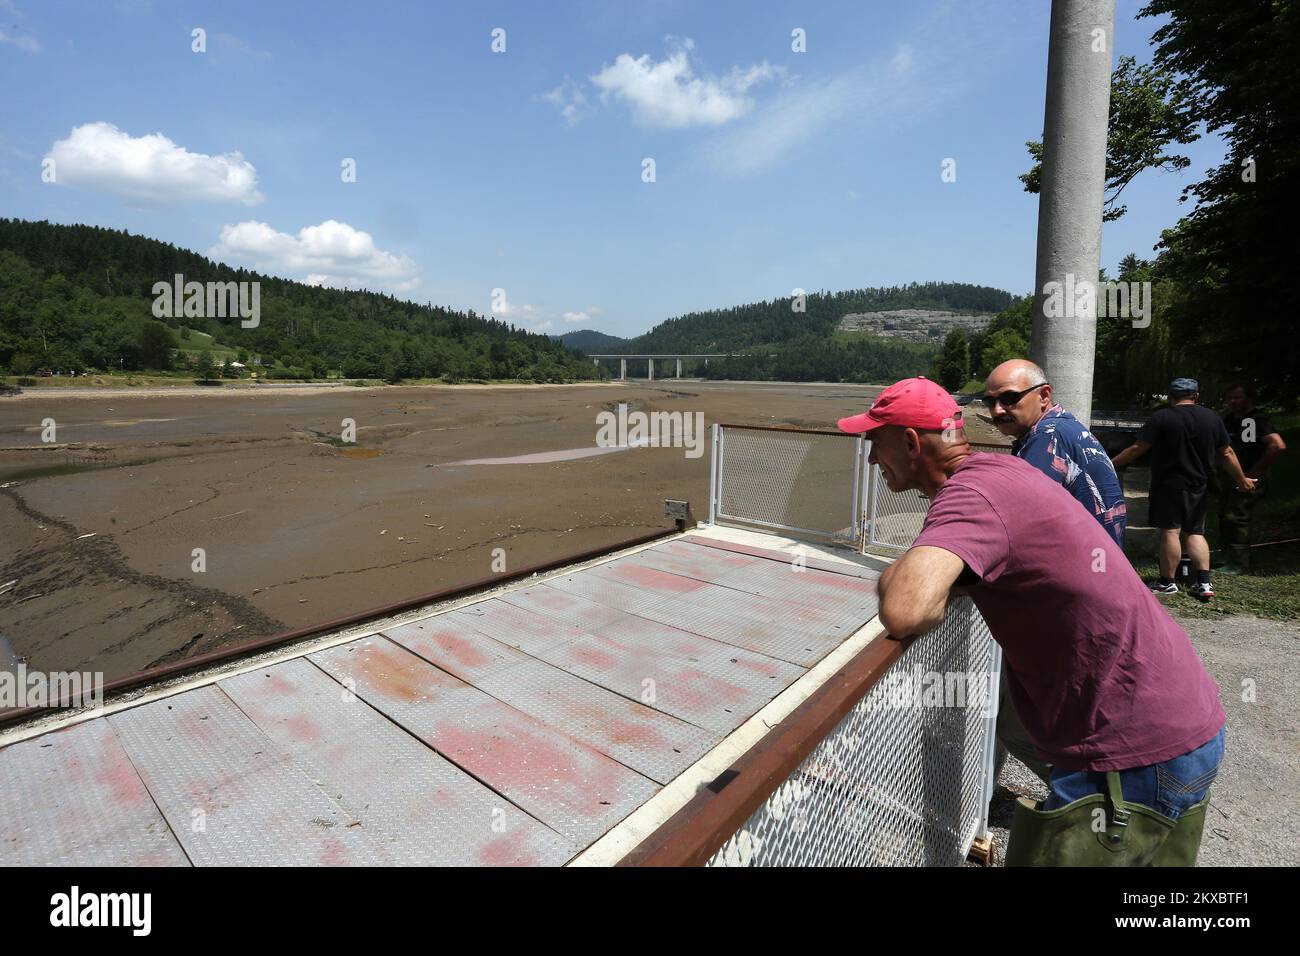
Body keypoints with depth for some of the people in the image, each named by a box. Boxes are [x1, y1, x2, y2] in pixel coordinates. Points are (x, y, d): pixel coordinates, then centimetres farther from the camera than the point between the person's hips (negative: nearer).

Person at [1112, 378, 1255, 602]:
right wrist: (1242, 480, 23)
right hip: (1200, 487, 5)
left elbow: (1137, 449, -13)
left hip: (1170, 485, -5)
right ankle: (1204, 583, 9)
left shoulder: (1161, 418, -9)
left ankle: (1167, 582, 3)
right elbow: (1227, 453, 12)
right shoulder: (1212, 418, 7)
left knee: (1170, 532, -2)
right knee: (1195, 532, 13)